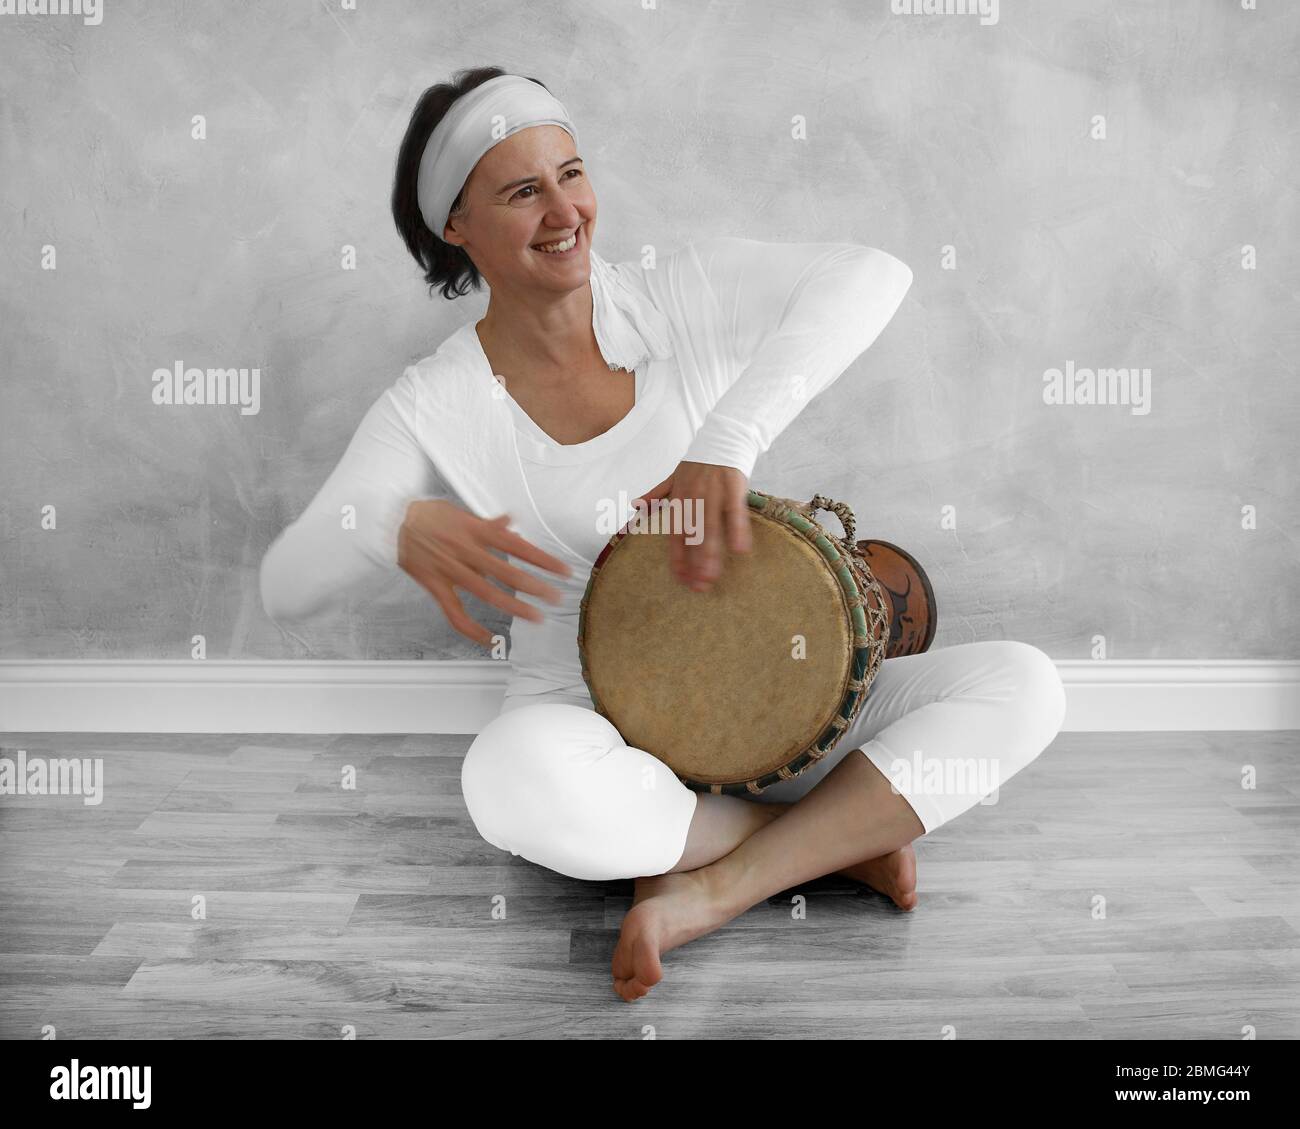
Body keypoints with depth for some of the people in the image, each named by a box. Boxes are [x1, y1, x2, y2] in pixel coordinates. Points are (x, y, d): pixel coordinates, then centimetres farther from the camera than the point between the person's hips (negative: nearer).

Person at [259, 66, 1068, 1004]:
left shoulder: (682, 291, -4)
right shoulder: (434, 408, -7)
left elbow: (872, 274, -21)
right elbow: (285, 587, -10)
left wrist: (728, 438, -35)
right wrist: (398, 527, -33)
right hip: (588, 718, -2)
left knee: (1021, 684, -16)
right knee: (517, 779, -39)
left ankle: (714, 890, -21)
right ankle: (846, 836, -14)